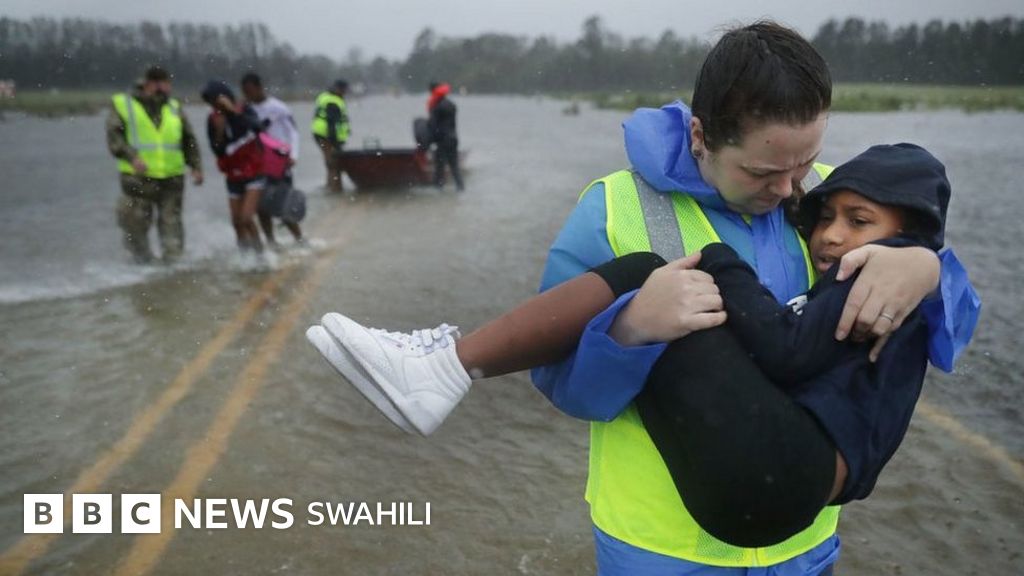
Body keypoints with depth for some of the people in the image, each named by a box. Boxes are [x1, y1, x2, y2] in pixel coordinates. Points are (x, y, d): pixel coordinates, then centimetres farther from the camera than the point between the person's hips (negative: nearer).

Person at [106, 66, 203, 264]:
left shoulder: (174, 108, 16)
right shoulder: (122, 105, 5)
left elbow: (189, 140, 19)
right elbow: (114, 136, -6)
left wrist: (196, 167, 8)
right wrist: (132, 157, -21)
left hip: (172, 179, 3)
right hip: (138, 178, -3)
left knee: (171, 224, 4)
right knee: (135, 225, -1)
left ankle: (172, 261, 12)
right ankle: (143, 260, 18)